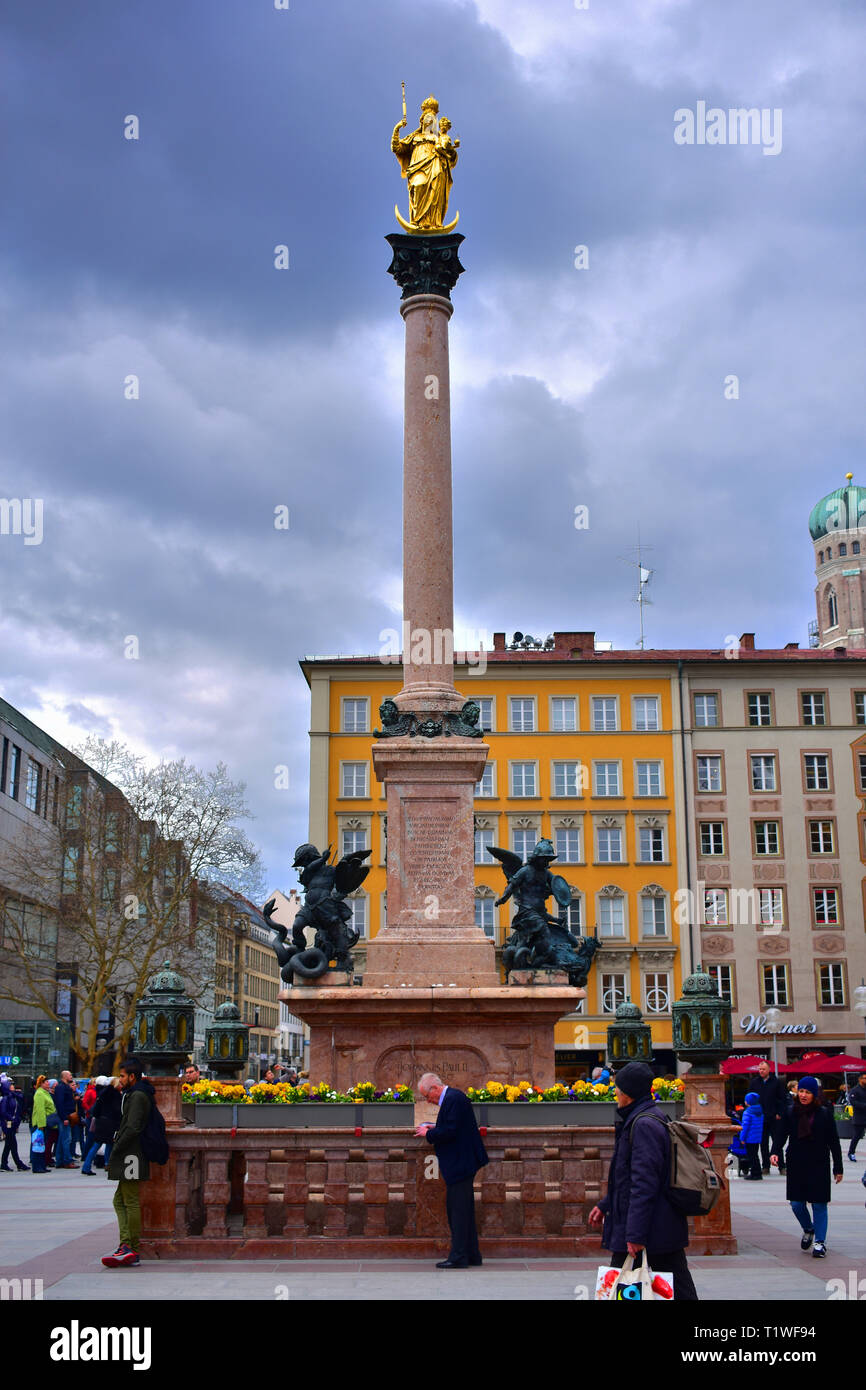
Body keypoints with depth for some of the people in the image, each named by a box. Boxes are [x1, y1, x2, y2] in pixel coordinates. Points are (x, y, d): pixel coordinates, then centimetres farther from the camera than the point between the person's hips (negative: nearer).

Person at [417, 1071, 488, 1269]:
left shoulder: (453, 1099, -17)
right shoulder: (453, 1096, 14)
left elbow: (450, 1131, -23)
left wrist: (428, 1134, -10)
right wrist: (434, 1128, 11)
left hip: (460, 1164, -11)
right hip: (461, 1164, 11)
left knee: (458, 1210, -7)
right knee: (464, 1210, 15)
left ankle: (459, 1257, -4)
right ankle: (472, 1255, 21)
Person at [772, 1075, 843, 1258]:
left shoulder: (824, 1113, -3)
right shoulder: (791, 1113, 2)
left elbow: (834, 1142, 1)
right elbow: (782, 1134, 3)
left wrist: (838, 1168, 1)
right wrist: (775, 1153, -15)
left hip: (819, 1166, -2)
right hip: (796, 1165, 2)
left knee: (819, 1203, -1)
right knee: (796, 1203, 3)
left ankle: (820, 1241, 10)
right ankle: (808, 1230, 31)